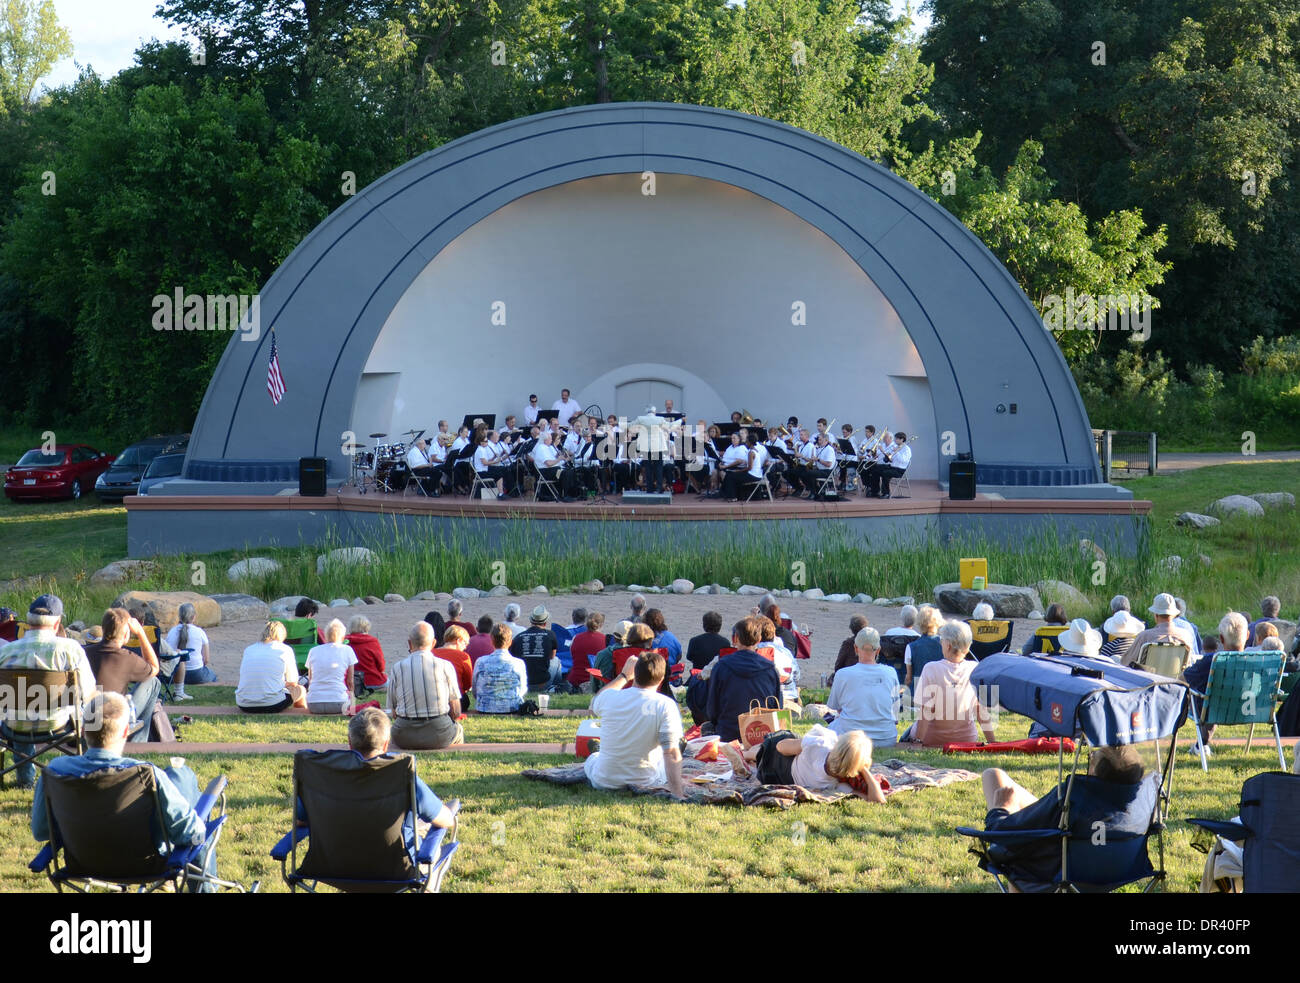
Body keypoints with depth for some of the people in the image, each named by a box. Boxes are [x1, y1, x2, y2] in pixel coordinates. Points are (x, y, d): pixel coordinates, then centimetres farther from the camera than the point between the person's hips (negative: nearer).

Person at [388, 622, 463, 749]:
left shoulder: (397, 668, 1)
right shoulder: (445, 666, -2)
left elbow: (394, 714, 6)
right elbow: (456, 712, 1)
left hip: (405, 738, 1)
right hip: (440, 737, -1)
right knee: (459, 730, 34)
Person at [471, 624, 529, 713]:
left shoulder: (480, 662, -4)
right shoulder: (519, 664, -7)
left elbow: (475, 692, 7)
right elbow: (523, 691, 7)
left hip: (485, 710, 1)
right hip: (513, 709, -1)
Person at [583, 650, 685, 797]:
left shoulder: (610, 697, -9)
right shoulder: (666, 706, -19)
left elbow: (594, 704, 18)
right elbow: (671, 753, -24)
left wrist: (623, 676, 25)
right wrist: (678, 795, -23)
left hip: (605, 782, 3)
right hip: (646, 782, -2)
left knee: (593, 758, 37)